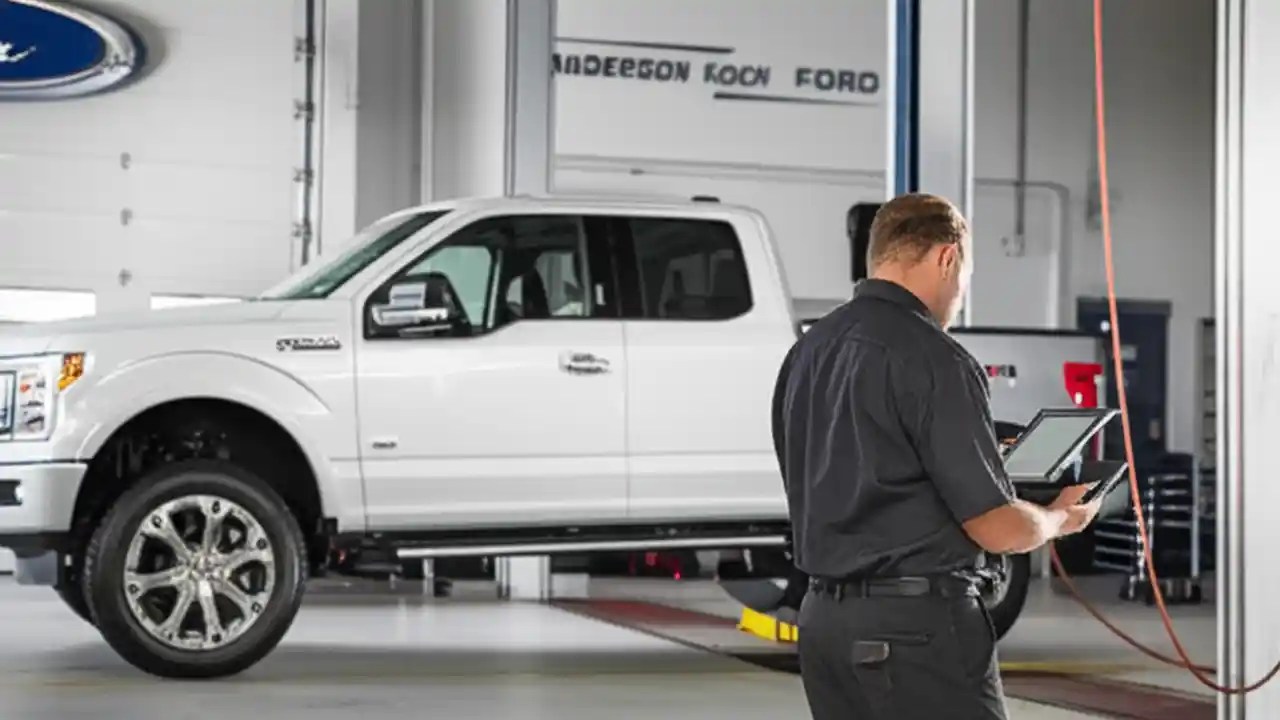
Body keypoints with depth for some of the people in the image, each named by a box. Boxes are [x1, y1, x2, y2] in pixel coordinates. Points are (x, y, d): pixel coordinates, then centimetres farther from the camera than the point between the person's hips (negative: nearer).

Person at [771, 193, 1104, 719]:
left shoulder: (806, 353, 11)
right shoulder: (932, 359, -15)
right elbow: (998, 529, -14)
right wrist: (1061, 518, 7)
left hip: (823, 617, 8)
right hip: (916, 626, -8)